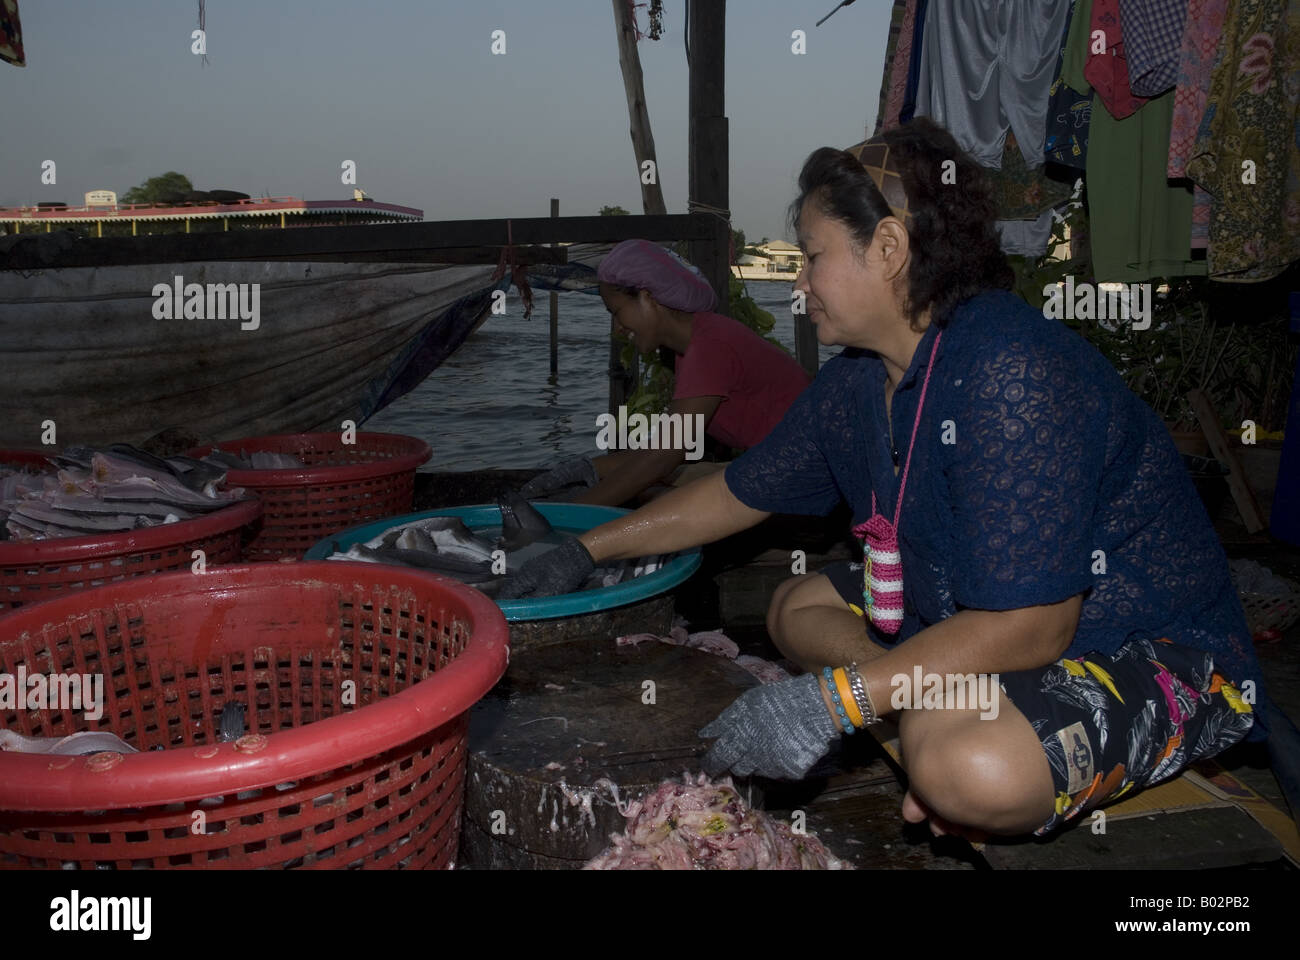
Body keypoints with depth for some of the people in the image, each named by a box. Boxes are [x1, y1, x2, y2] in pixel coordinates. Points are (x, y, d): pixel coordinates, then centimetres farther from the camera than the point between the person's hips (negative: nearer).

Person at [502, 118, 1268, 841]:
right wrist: (587, 551, 15)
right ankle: (943, 717, -6)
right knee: (798, 608, 10)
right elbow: (739, 492, 12)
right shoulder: (857, 383, 0)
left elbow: (1031, 624, -31)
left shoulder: (1010, 372, -28)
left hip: (1155, 656, -9)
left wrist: (830, 700, -32)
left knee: (971, 768, -37)